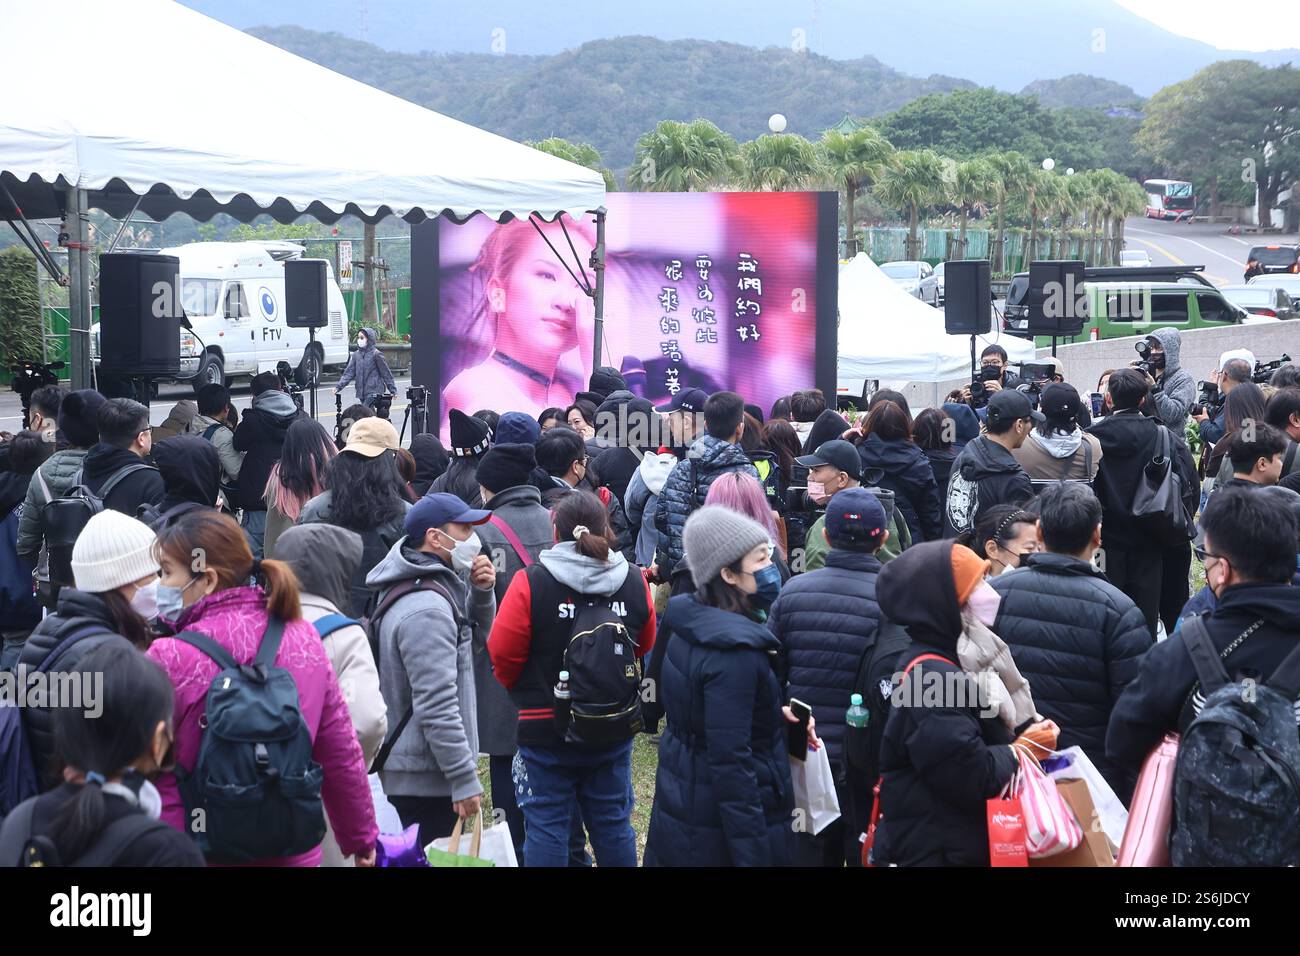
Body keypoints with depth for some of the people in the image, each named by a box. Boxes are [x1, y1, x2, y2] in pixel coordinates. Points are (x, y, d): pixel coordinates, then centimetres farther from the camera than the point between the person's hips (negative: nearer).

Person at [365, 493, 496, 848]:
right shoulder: (427, 608, -22)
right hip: (426, 778, -11)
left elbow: (475, 636, 24)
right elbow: (436, 706, -25)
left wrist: (481, 592, 5)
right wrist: (466, 779, -21)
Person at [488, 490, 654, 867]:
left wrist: (523, 692, 8)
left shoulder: (530, 583, -16)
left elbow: (502, 652, -11)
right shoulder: (634, 581, -5)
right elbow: (645, 646, 9)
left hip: (546, 727, -3)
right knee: (612, 822, 16)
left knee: (546, 825, 6)